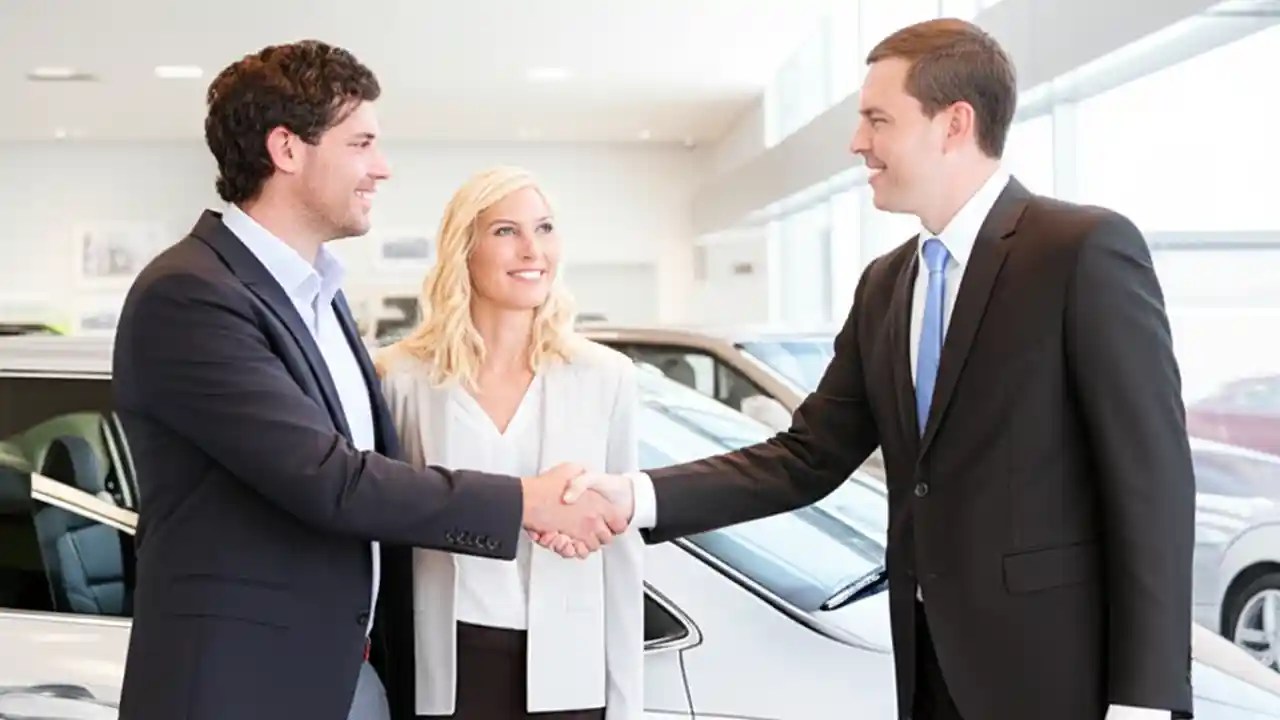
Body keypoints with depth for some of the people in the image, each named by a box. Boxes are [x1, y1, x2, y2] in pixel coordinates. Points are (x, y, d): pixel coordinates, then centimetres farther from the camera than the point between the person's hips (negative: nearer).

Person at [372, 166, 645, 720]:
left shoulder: (606, 377, 0)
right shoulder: (403, 376, -3)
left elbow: (622, 549, 3)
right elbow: (384, 537, 4)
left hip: (566, 671, 1)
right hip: (445, 670, -1)